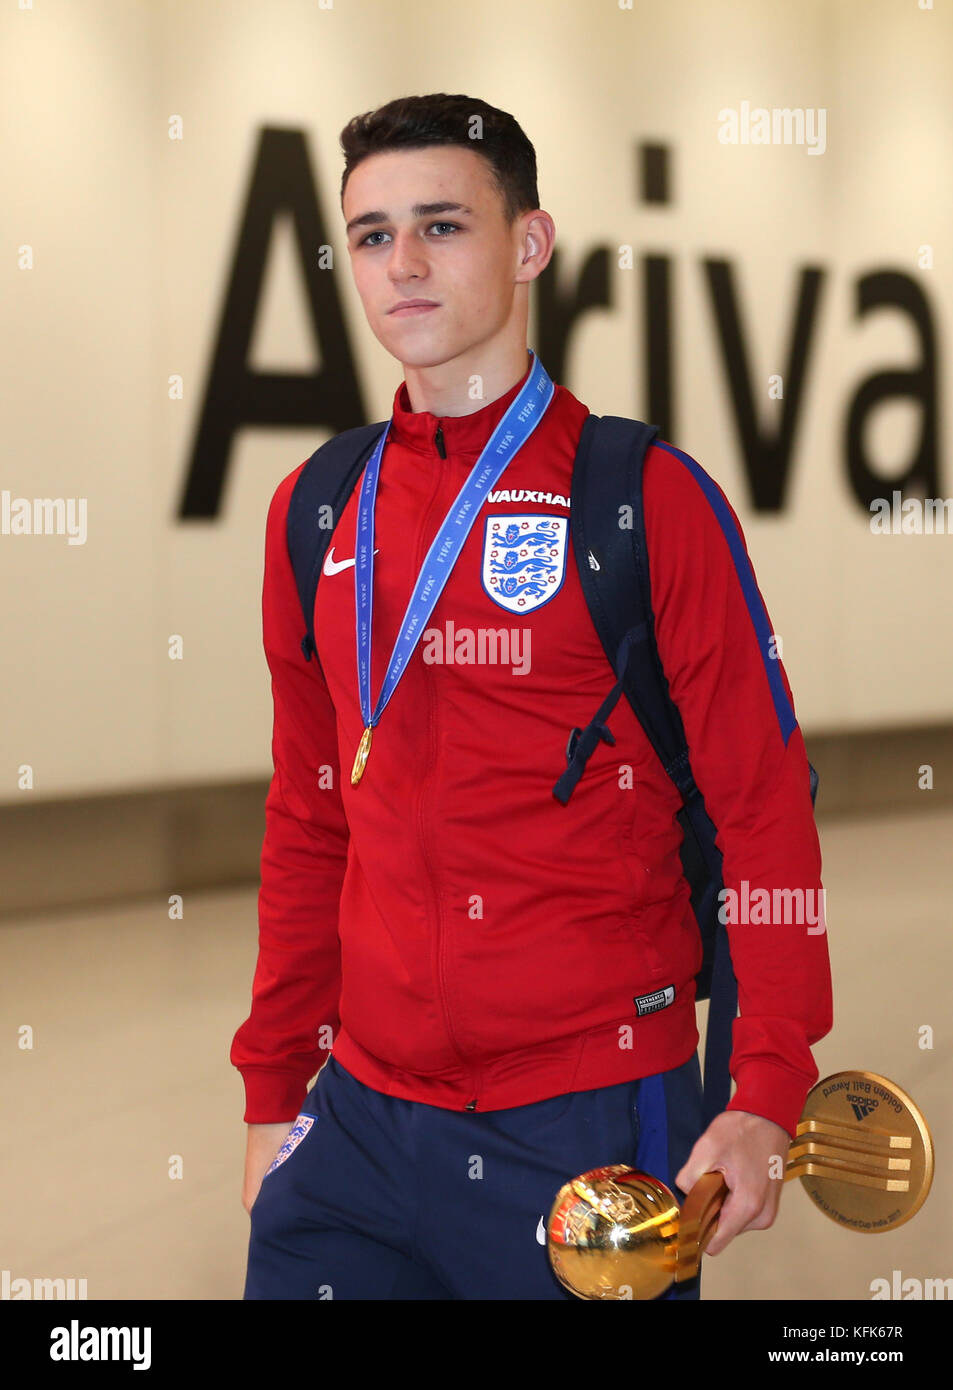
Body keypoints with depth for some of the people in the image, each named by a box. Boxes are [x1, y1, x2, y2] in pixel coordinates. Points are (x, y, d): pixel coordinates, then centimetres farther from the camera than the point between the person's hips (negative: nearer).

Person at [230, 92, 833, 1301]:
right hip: (360, 1121, 4)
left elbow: (765, 813, -6)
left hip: (594, 1118, -4)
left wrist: (768, 1100, -14)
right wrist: (273, 1093, 13)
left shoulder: (648, 495, -6)